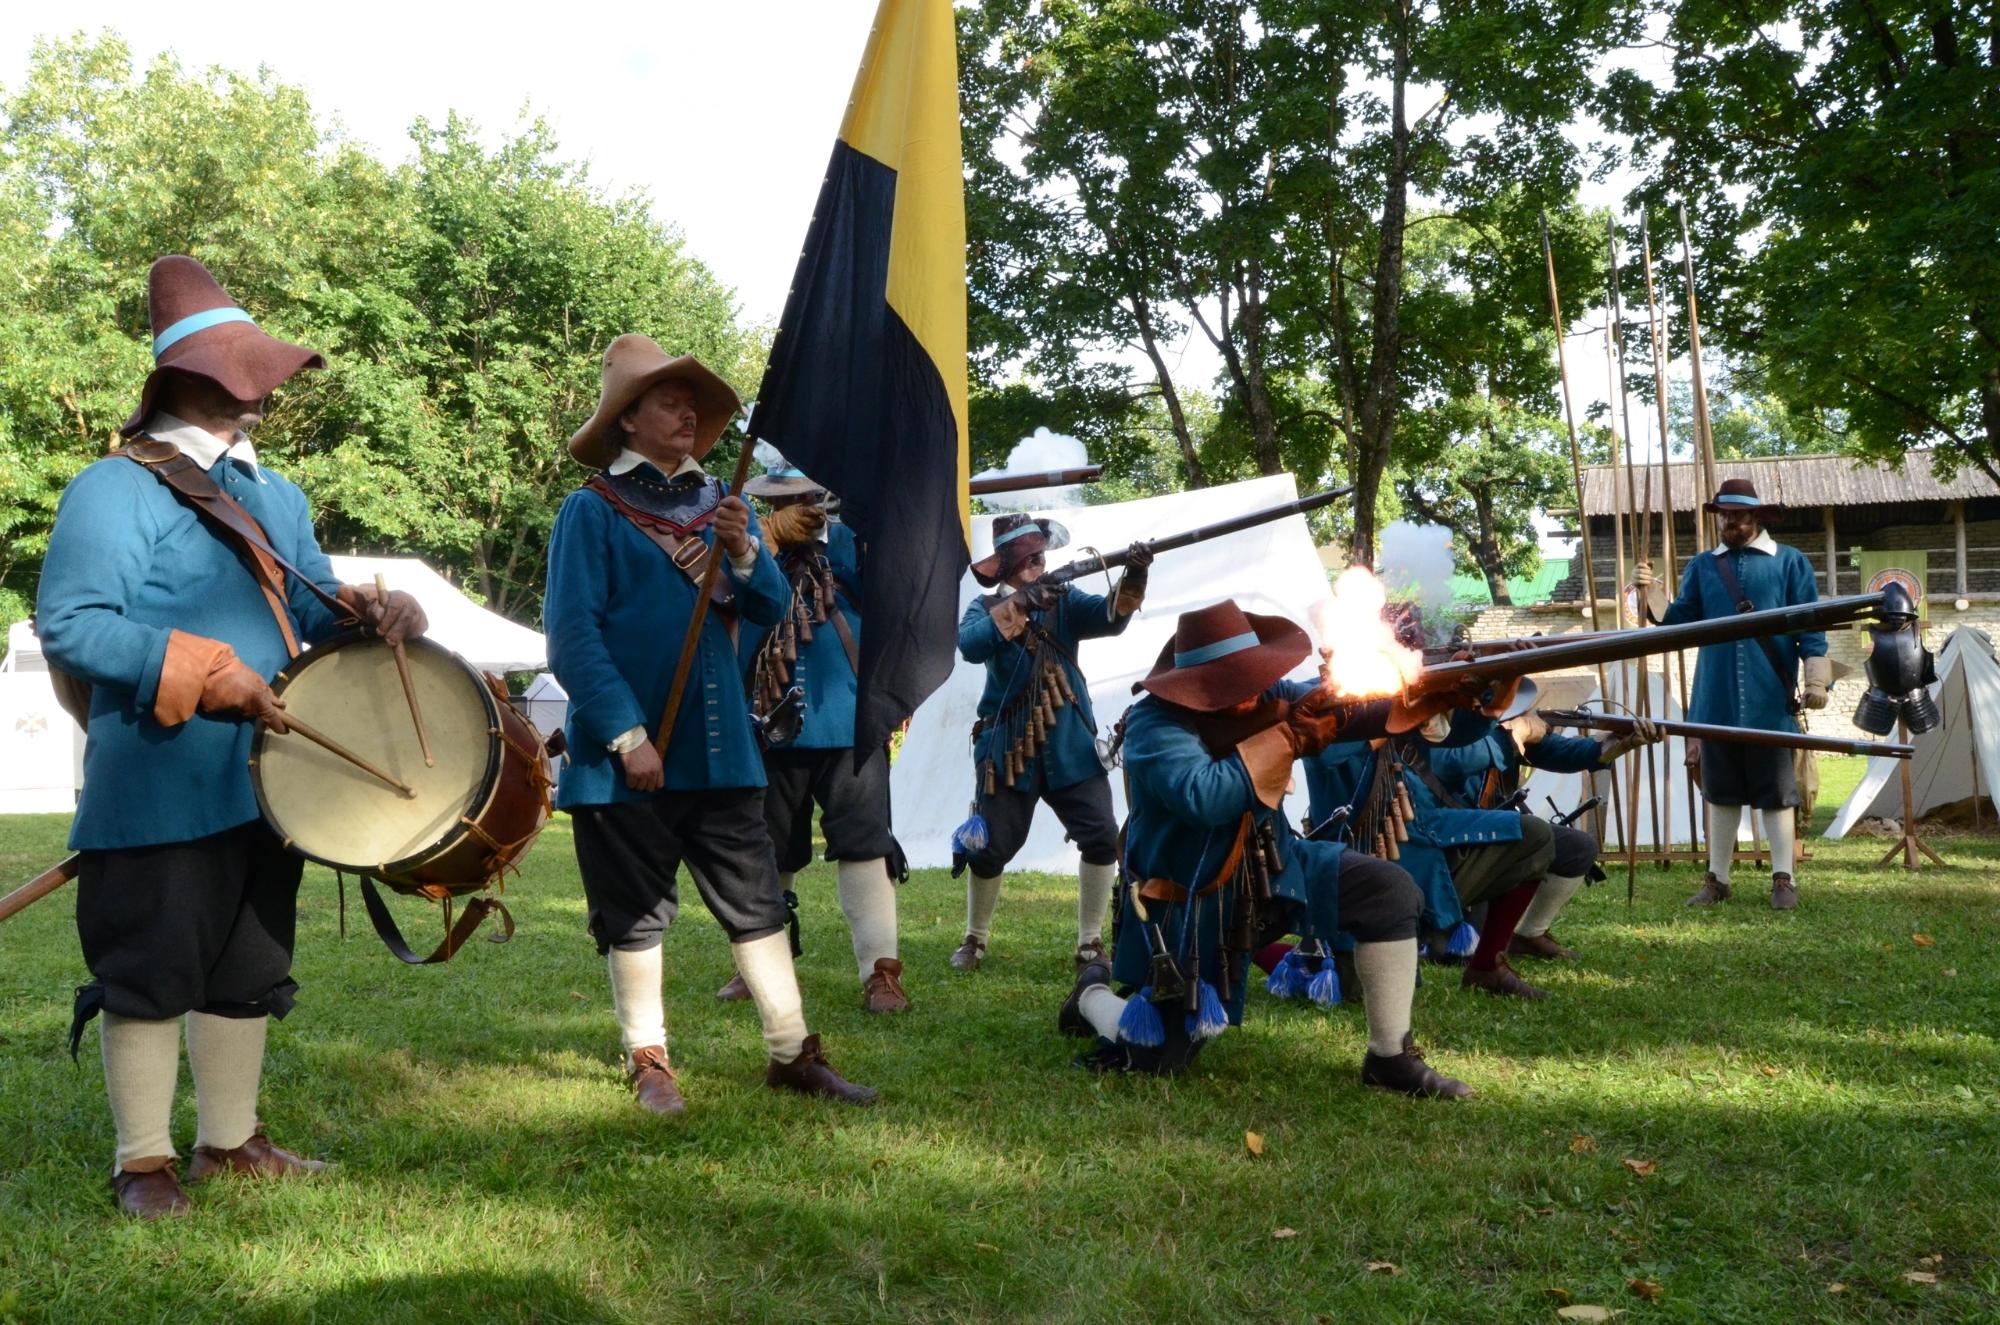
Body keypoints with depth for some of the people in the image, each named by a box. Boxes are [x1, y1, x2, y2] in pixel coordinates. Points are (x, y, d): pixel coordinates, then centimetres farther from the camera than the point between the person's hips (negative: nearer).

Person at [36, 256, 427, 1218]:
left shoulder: (274, 496, 16)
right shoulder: (114, 489, -9)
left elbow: (309, 602, 19)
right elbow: (68, 624, -16)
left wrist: (370, 612, -5)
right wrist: (205, 674, -22)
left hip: (262, 782, 8)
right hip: (156, 790, -8)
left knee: (248, 970, 15)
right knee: (149, 975, 1)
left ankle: (229, 1141, 28)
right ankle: (144, 1160, 14)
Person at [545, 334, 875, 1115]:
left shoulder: (717, 502, 11)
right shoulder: (592, 510, -5)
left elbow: (773, 608, 6)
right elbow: (572, 636, -11)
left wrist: (742, 553, -14)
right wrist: (626, 734, -17)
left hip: (721, 749, 5)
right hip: (629, 755, -5)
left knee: (757, 901, 7)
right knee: (635, 914, 5)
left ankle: (793, 1052, 16)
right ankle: (648, 1063, 18)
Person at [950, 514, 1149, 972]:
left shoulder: (1064, 601, 6)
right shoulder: (985, 608, 2)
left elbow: (1111, 617, -13)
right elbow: (970, 646, -20)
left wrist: (1133, 578, -32)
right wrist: (1015, 604, -29)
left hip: (1071, 747, 2)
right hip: (1008, 750, -1)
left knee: (1102, 838, -10)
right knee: (990, 848, 2)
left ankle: (1090, 944, 5)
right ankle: (975, 939, 25)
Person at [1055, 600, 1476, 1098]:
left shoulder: (1264, 697, -6)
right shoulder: (1154, 723, -24)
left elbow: (1351, 708, -11)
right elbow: (1203, 797, -39)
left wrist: (1436, 693, -28)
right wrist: (1288, 736, -33)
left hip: (1269, 868, 6)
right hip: (1185, 899, -6)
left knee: (1389, 889, -11)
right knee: (1161, 1056, -3)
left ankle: (1390, 1058, 2)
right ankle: (1094, 993, 32)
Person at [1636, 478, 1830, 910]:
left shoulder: (1790, 562, 3)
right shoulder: (1701, 566, 12)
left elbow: (1811, 627, 0)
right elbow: (1682, 621, 6)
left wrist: (1816, 679, -8)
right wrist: (1651, 593, -11)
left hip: (1770, 701, -3)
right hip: (1716, 701, 3)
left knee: (1775, 792, 2)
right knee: (1722, 792, 10)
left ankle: (1783, 879, 9)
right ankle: (1717, 878, 17)